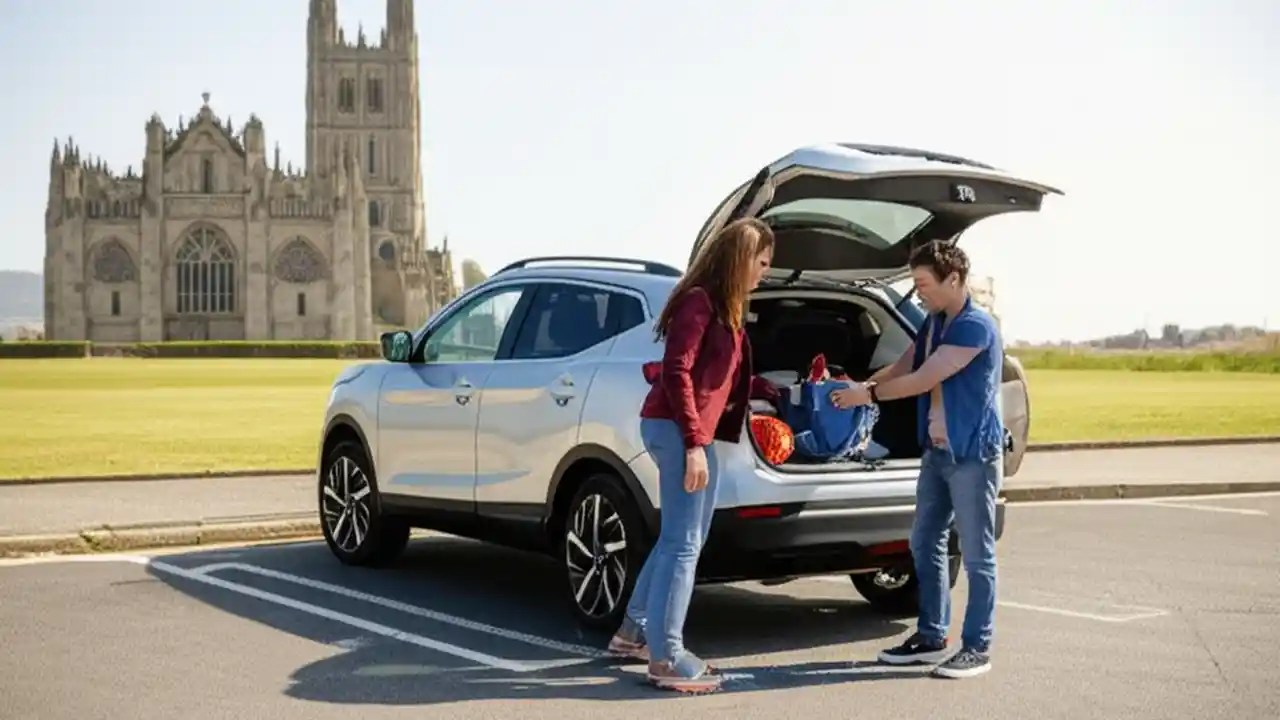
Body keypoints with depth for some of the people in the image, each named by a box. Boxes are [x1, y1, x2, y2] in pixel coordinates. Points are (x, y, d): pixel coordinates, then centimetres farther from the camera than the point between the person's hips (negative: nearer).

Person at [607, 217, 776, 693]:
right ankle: (666, 658, -7)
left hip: (697, 434, 10)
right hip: (676, 430, -10)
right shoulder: (699, 301, -11)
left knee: (679, 540, 15)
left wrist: (778, 392, 24)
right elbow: (677, 372, -18)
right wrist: (693, 443, -23)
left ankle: (634, 632, 25)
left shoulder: (724, 307, 20)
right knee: (682, 544, -10)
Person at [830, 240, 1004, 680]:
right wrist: (861, 387, 0)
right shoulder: (934, 323, 12)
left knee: (976, 554, -1)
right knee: (925, 545, 13)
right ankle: (931, 637, 23)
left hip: (973, 454, -9)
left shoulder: (976, 327, -17)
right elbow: (902, 367, 17)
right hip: (937, 451, 9)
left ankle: (977, 648, 6)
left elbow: (922, 380, -20)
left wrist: (869, 395, -11)